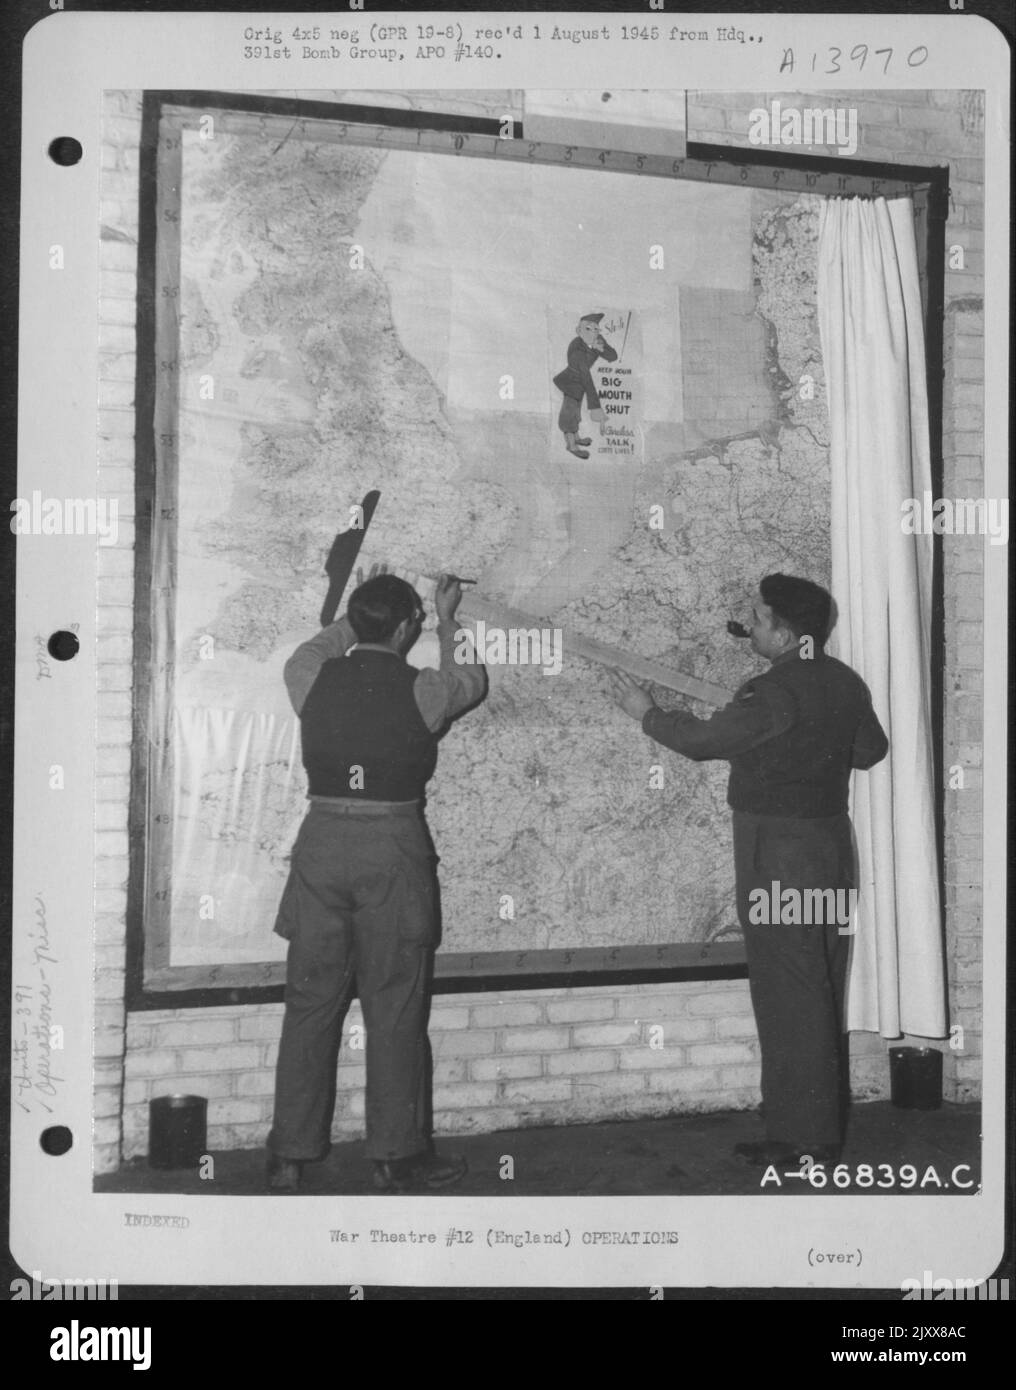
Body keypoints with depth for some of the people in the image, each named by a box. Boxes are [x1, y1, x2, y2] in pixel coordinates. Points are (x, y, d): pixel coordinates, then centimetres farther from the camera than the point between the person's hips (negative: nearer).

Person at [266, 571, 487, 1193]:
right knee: (394, 1009, 6)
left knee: (311, 1002, 9)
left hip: (323, 843, 3)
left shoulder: (313, 680, 0)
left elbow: (318, 648, 26)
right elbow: (471, 681, 17)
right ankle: (397, 1157, 14)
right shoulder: (423, 691, -6)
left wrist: (363, 610, 36)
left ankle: (290, 1155, 15)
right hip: (394, 848, -3)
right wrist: (448, 619, 30)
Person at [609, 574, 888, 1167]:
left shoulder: (775, 694, -21)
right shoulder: (845, 683, 4)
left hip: (779, 859, -8)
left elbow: (704, 740, -15)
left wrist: (648, 713, 1)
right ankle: (823, 1127, 25)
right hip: (831, 850, 8)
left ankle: (801, 1139, 6)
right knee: (821, 995, 15)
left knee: (788, 997, -1)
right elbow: (871, 750, 16)